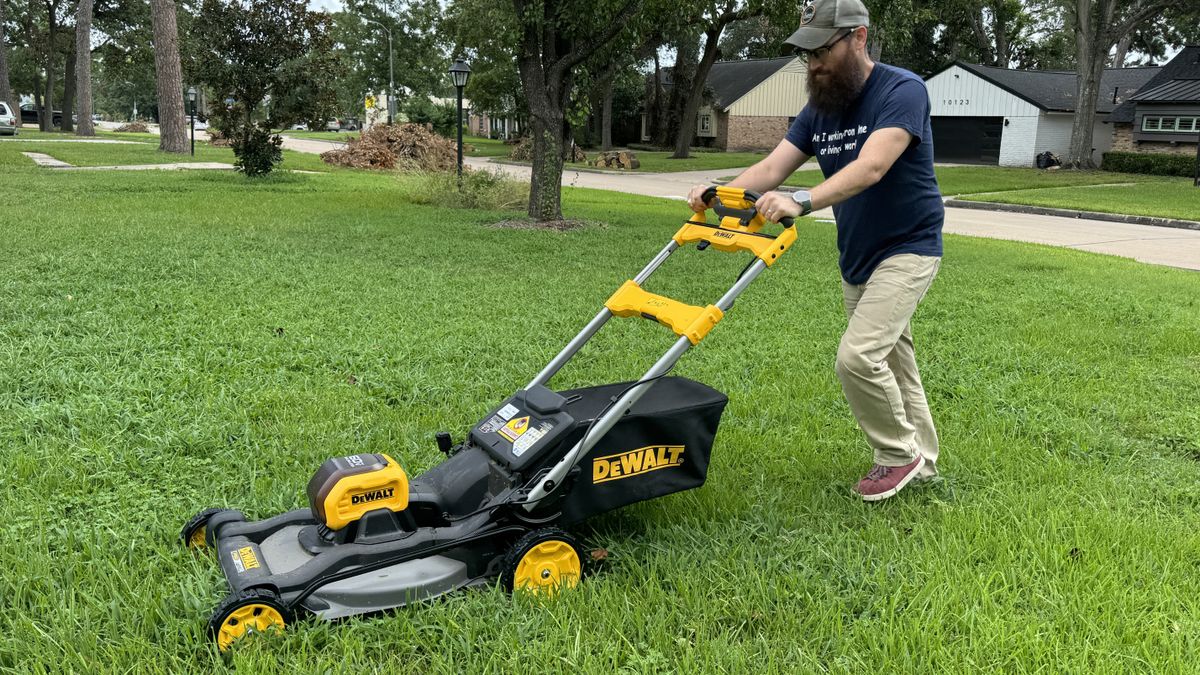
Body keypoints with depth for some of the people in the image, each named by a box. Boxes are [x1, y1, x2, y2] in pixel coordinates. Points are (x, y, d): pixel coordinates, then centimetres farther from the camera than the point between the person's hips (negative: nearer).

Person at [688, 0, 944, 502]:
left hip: (907, 251, -7)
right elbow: (771, 168, -8)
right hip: (855, 259, 7)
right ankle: (922, 460, 33)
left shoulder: (903, 91, -18)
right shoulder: (818, 111, 2)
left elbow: (871, 167, -34)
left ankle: (900, 454, 4)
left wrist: (802, 202, -48)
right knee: (892, 363, 16)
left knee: (858, 356, -19)